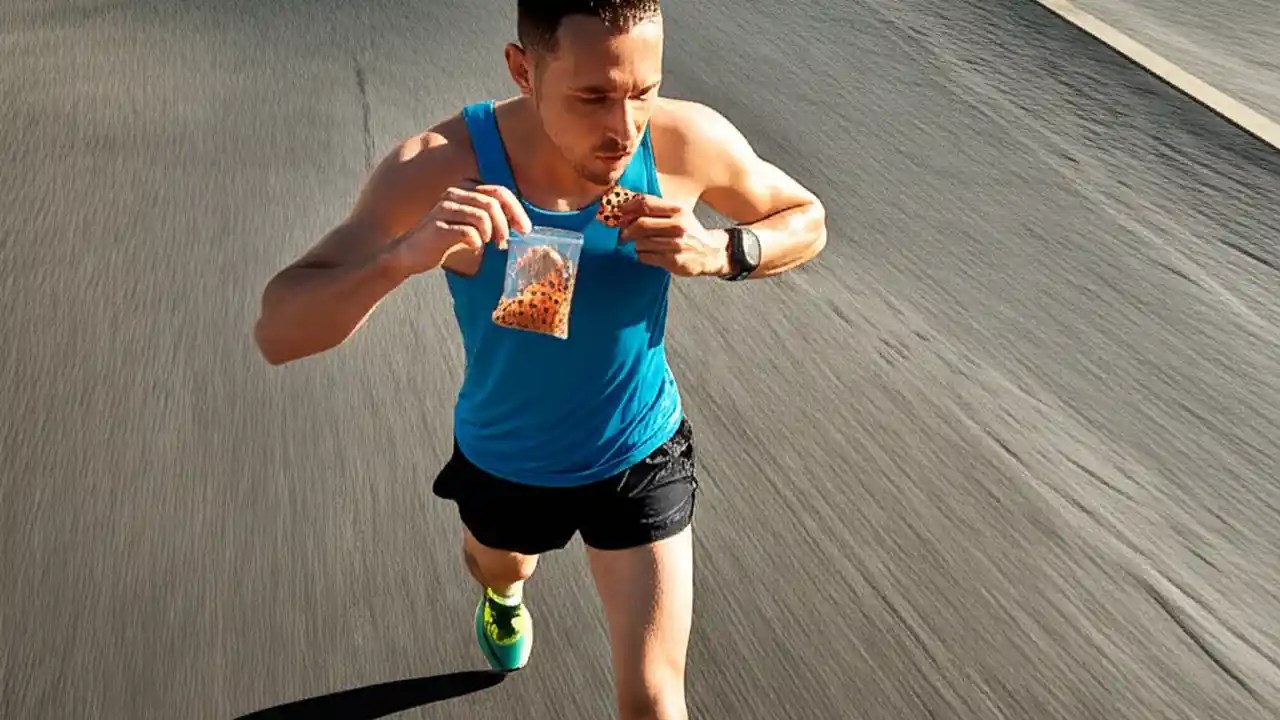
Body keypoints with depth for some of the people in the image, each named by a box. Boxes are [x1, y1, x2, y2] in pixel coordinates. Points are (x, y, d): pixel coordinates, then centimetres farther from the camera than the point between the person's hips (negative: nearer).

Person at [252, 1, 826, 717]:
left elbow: (807, 221, -7)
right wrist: (407, 253, -53)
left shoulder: (688, 140, -26)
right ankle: (505, 595, 72)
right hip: (503, 464, 1)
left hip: (643, 456, 0)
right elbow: (278, 332, -34)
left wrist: (721, 251, -30)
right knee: (498, 571, 34)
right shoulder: (439, 169, -32)